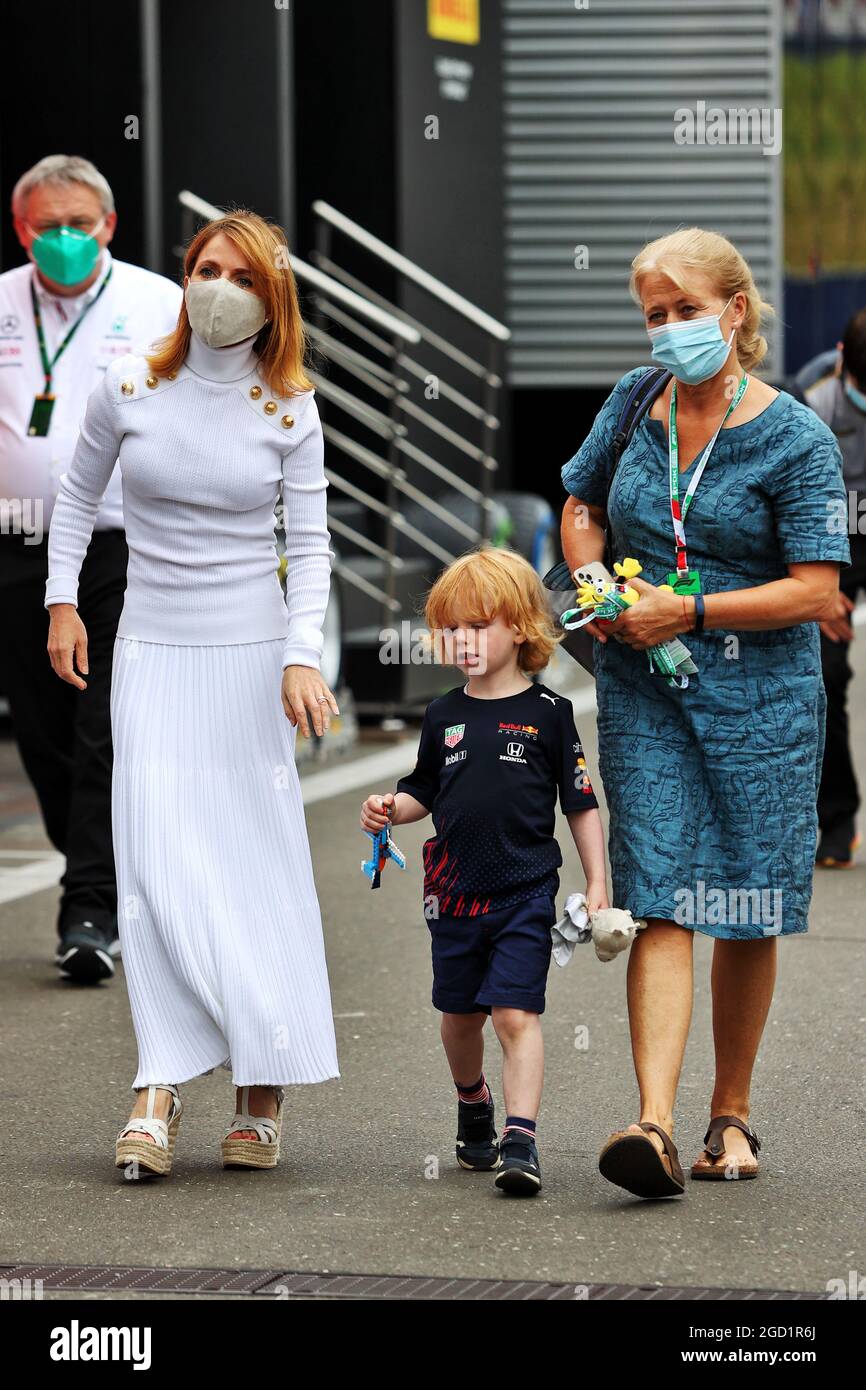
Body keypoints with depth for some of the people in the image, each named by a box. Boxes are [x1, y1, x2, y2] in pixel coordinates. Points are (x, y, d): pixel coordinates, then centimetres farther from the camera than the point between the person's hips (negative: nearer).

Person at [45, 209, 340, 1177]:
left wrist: (302, 657, -12)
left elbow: (309, 544, 0)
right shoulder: (129, 389, 1)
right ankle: (162, 1089, -11)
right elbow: (78, 492, 16)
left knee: (254, 859, 0)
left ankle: (262, 1091, 8)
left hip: (251, 647, -1)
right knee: (157, 860, -9)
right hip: (152, 650, 1)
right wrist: (62, 600, 10)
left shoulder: (288, 413, -1)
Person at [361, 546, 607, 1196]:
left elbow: (581, 802, 0)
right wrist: (391, 808, -5)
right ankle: (474, 1107, 41)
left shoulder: (547, 713, -4)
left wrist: (598, 884, -2)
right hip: (454, 891, 4)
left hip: (524, 893, -4)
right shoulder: (445, 715, 6)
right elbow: (425, 793, 17)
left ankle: (520, 1141, -19)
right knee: (461, 1014, 16)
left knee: (517, 1014, -14)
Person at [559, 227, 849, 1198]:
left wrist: (688, 611, -16)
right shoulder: (634, 403, 7)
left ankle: (731, 1114, 23)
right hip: (643, 692, 2)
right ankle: (654, 1127, -20)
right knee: (662, 904, -9)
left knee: (747, 915, 6)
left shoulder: (794, 438, -7)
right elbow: (581, 507, 24)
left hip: (758, 695, -2)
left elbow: (817, 590, -12)